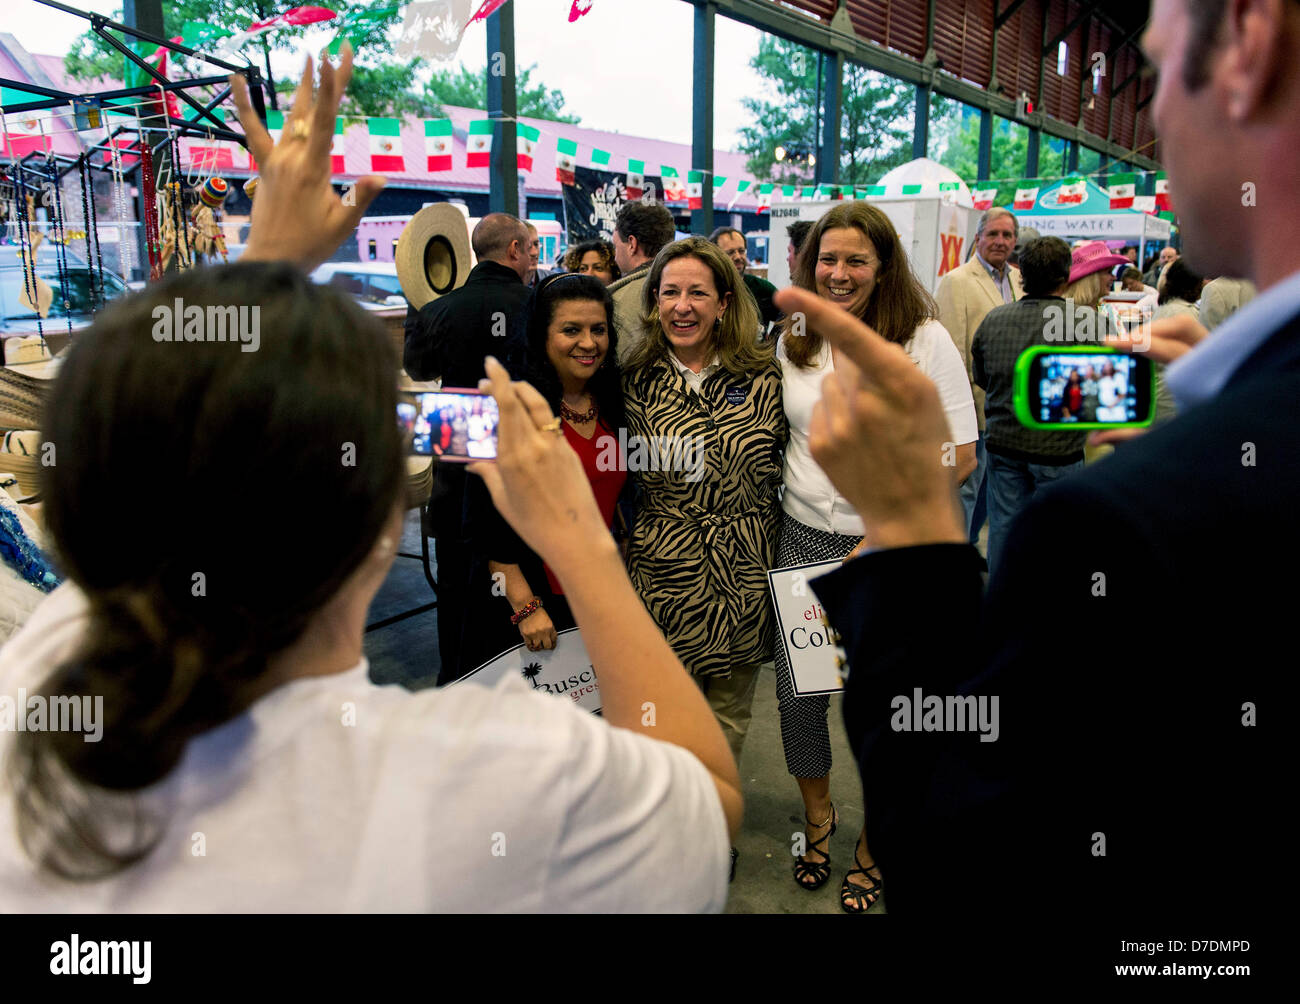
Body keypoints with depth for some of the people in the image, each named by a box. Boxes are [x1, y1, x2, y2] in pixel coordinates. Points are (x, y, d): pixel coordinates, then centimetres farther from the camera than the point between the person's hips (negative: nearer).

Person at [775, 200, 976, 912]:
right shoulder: (793, 340, 5)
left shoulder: (926, 340, -7)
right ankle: (816, 815, 39)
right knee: (797, 694, 10)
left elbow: (960, 455, -9)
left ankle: (876, 842, 34)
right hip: (804, 538, 4)